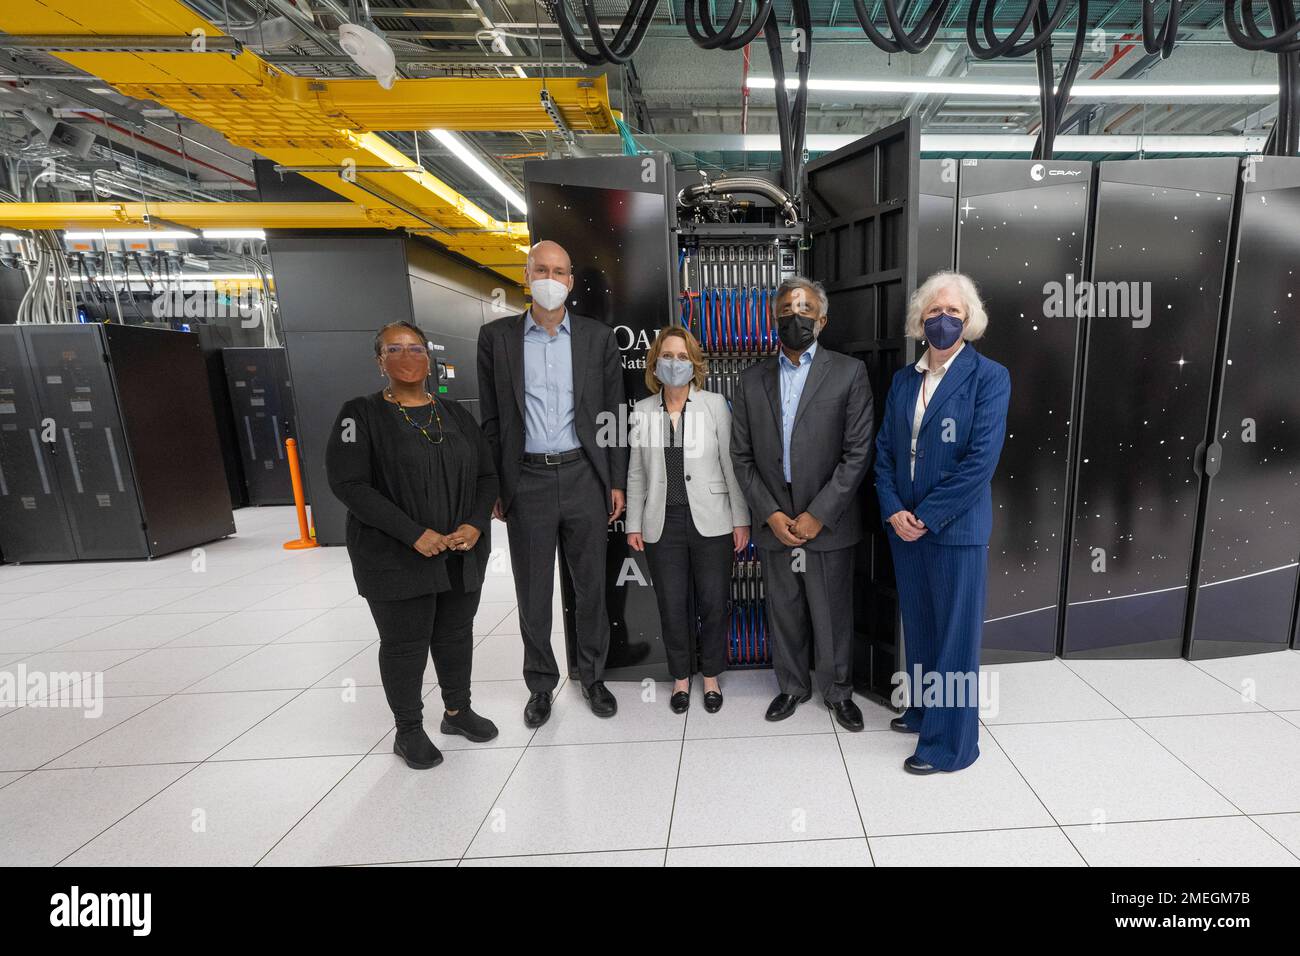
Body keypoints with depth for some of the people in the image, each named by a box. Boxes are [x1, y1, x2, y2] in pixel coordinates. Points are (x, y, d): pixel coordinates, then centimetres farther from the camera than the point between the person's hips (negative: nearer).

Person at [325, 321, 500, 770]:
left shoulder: (456, 415, 8)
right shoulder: (361, 414, -4)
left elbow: (486, 475, 8)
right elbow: (348, 483, -13)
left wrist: (476, 524, -10)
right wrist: (413, 534, -20)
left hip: (463, 554, 4)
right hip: (396, 558, -4)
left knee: (456, 634, 15)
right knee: (404, 642, 8)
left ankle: (457, 711, 36)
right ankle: (408, 731, 29)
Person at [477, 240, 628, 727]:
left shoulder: (598, 337, 4)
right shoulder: (496, 336, 3)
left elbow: (612, 414, 5)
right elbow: (491, 419, 4)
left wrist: (617, 482, 1)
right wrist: (494, 486, 2)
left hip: (585, 476, 1)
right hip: (527, 480, 0)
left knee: (591, 585, 12)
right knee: (532, 591, 10)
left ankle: (592, 676, 33)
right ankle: (541, 684, 31)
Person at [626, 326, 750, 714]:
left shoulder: (715, 404, -1)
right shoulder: (642, 411, 5)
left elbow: (731, 464, -1)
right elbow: (637, 474, 8)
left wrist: (741, 520, -3)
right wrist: (633, 525, 5)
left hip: (710, 522, -1)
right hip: (663, 525, 2)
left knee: (713, 604, 8)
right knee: (672, 606, 10)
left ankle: (711, 677, 31)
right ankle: (680, 677, 32)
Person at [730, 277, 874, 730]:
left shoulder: (848, 372, -3)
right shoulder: (753, 378, 5)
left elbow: (858, 452, -8)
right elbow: (742, 455, 3)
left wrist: (817, 515, -13)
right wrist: (770, 513, -6)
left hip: (828, 523, -2)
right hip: (774, 521, 3)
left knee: (833, 615, 11)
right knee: (783, 613, 15)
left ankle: (838, 691, 36)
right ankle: (792, 686, 38)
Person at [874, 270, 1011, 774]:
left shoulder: (989, 376, -7)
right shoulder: (902, 380, 9)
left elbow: (982, 459, -15)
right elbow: (884, 450, 6)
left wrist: (927, 517, -16)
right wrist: (893, 510, -7)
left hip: (955, 528, -5)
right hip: (904, 525, 5)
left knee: (955, 635, 6)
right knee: (918, 628, 18)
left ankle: (950, 741, 22)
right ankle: (923, 711, 38)